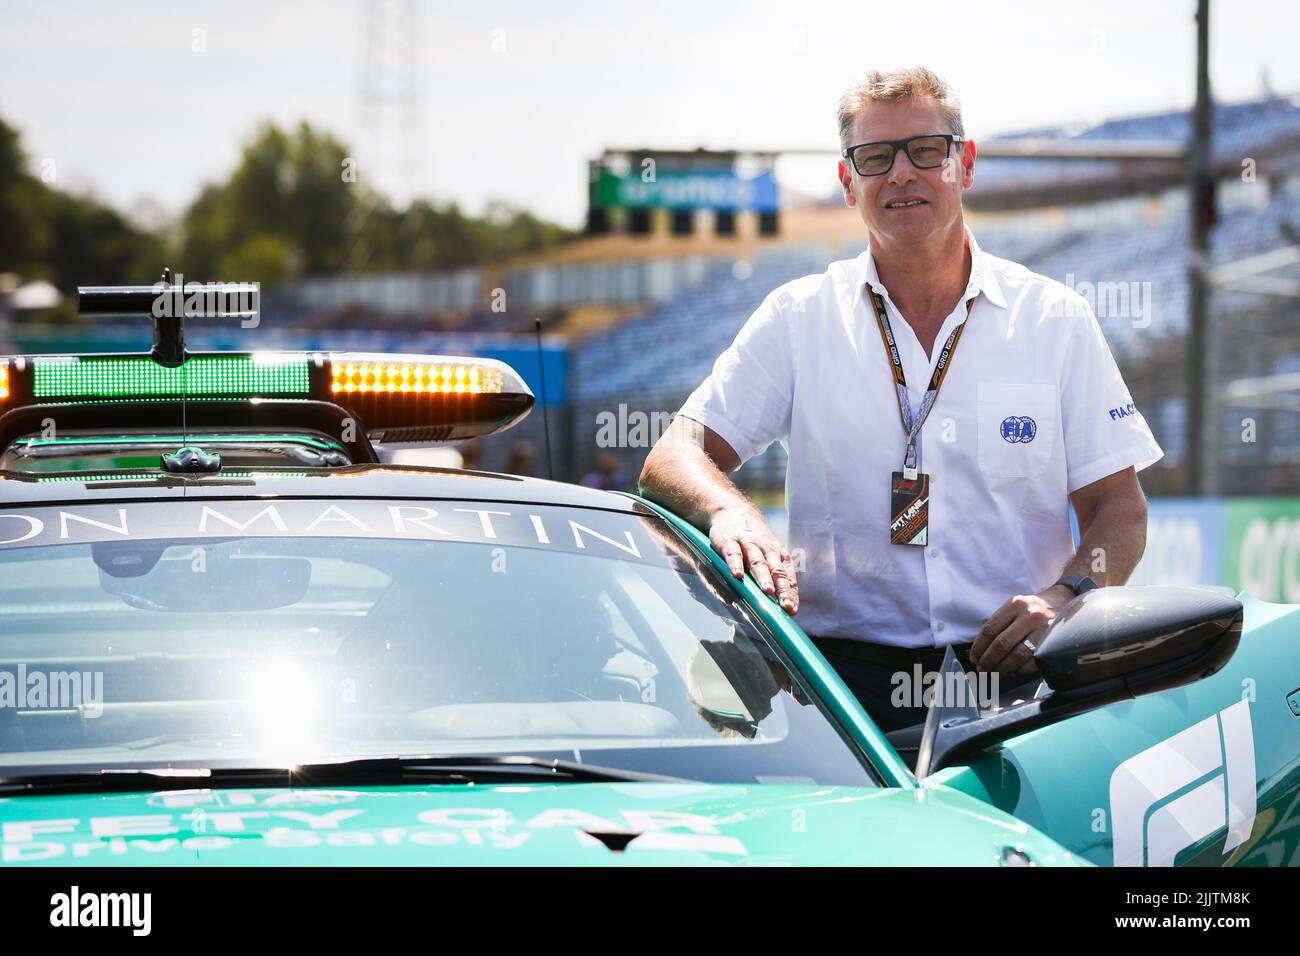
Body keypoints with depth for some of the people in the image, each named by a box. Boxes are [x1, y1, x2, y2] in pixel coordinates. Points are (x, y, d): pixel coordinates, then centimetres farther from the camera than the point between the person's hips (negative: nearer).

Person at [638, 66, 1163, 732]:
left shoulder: (1055, 319, 11)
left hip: (1014, 678, 0)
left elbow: (1119, 510, 11)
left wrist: (1066, 597, -12)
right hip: (848, 670, 0)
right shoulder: (798, 319, 11)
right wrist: (729, 511, -20)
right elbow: (674, 459, 4)